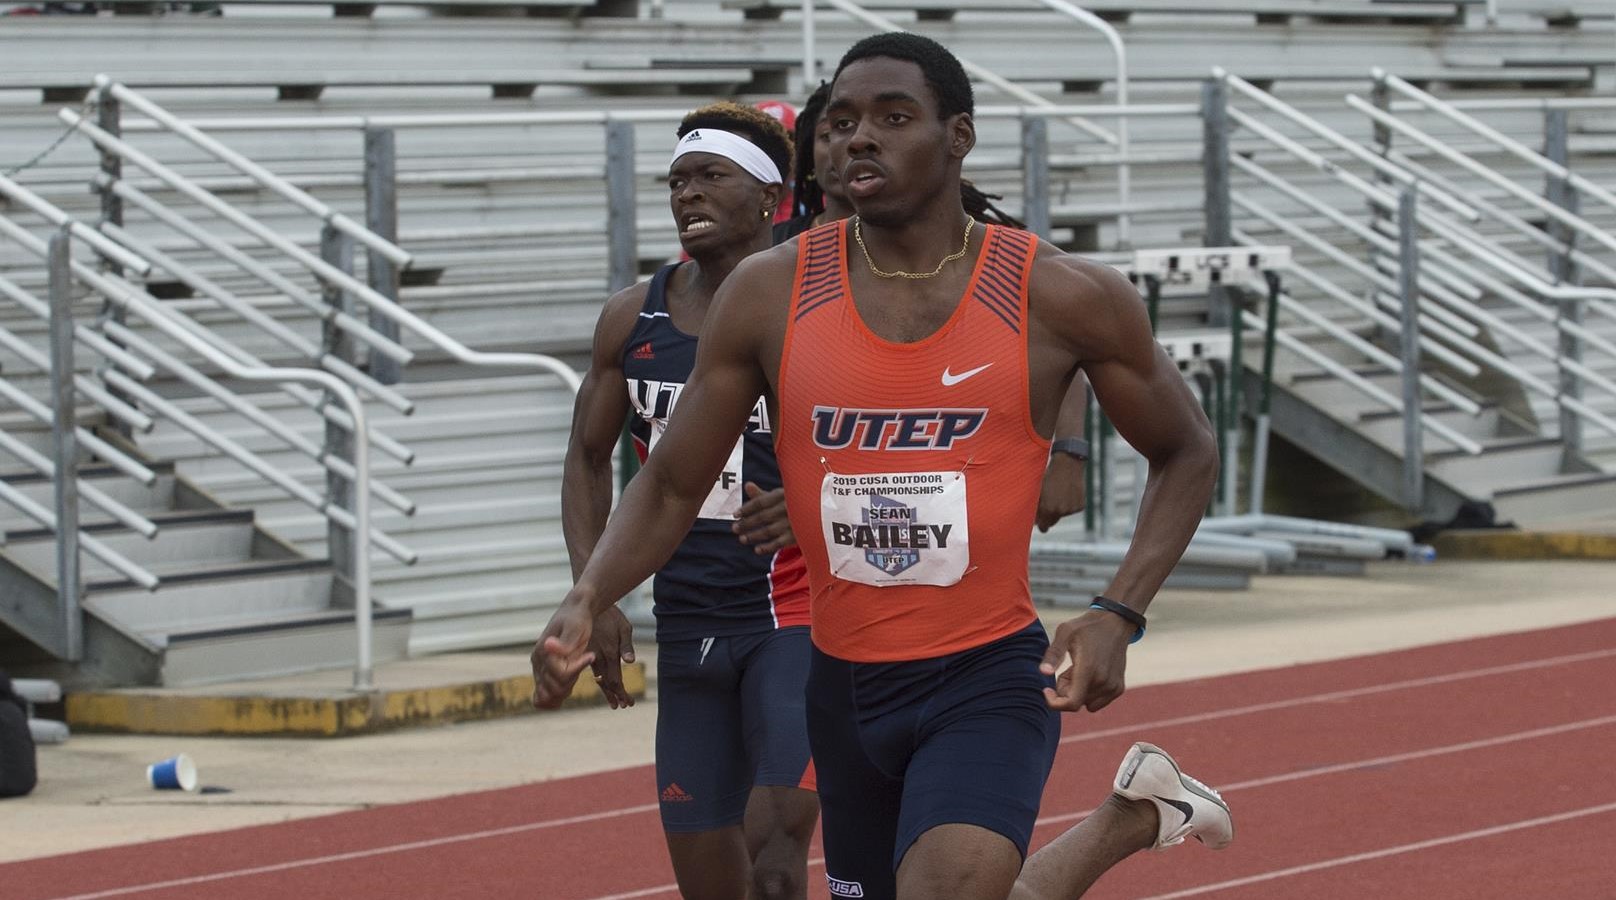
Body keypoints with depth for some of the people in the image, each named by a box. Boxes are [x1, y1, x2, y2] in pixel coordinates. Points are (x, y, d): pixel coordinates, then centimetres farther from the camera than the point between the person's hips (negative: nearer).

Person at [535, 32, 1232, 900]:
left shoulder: (1063, 298, -8)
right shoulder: (768, 295, -2)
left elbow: (1187, 453, 6)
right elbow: (671, 486, 5)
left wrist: (1118, 615, -9)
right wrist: (586, 600, -15)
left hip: (989, 675, -4)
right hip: (845, 687, 4)